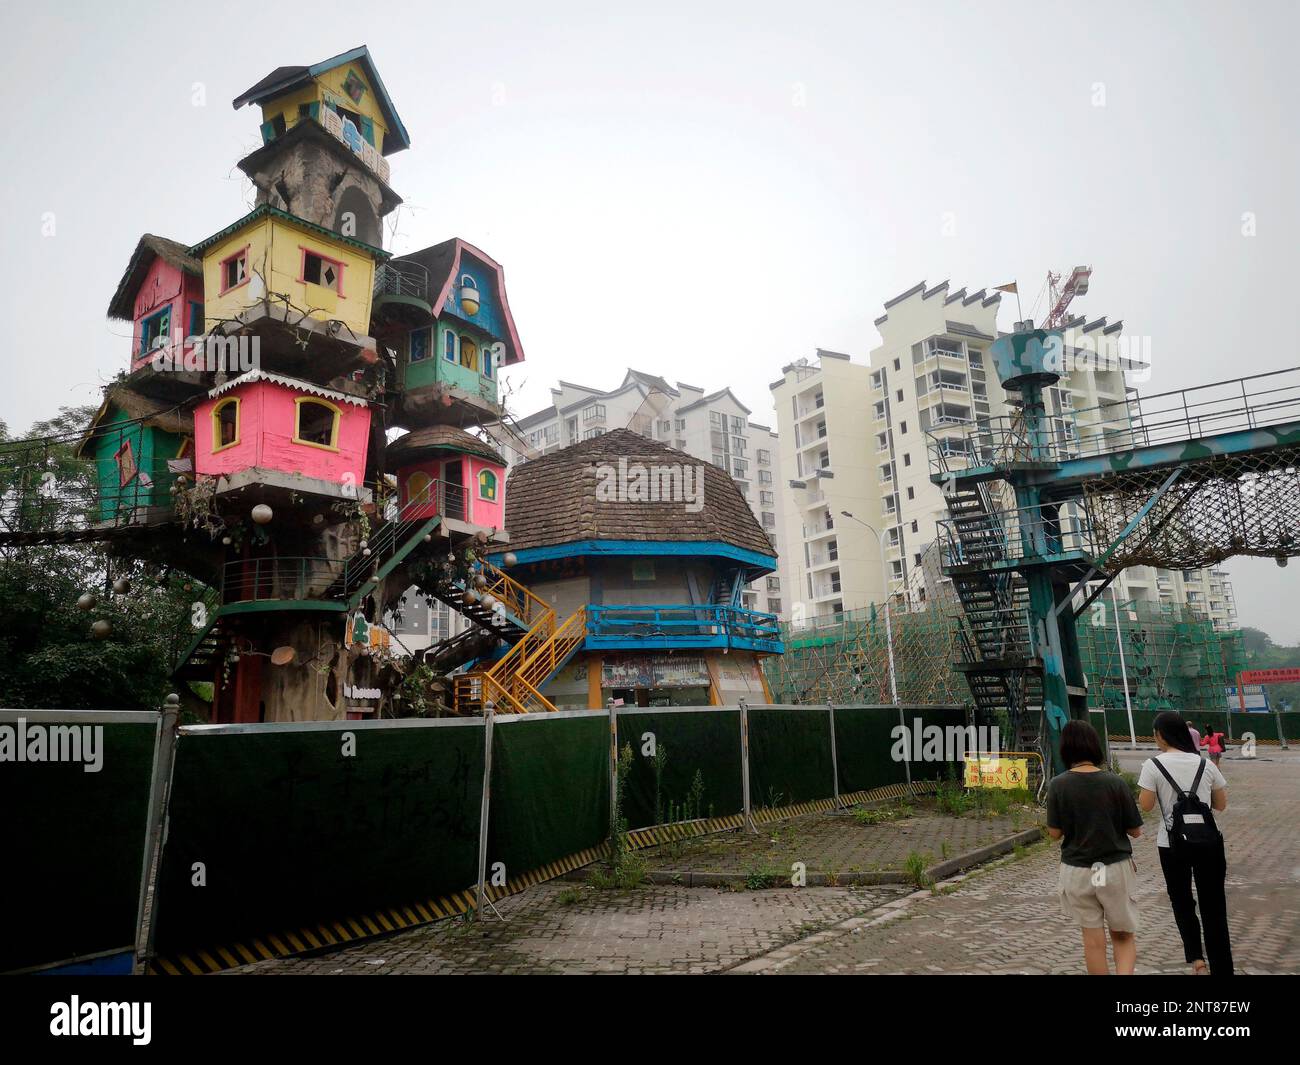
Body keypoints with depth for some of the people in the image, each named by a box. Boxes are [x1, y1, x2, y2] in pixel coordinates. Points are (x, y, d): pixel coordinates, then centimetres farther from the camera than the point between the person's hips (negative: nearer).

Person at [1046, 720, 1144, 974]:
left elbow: (1055, 833, -6)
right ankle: (1125, 972, -9)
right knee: (1124, 937, 14)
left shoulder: (1058, 785, -10)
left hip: (1077, 871, 0)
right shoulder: (1115, 783, -10)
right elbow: (1135, 831, -3)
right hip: (1116, 868, 0)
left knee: (1093, 941, 13)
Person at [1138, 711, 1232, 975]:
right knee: (1213, 907, 10)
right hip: (1208, 843, 2)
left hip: (1172, 845, -2)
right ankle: (1222, 968, 12)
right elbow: (1221, 804, 8)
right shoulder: (1206, 764, 0)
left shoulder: (1153, 766, -10)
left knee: (1181, 902, 18)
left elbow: (1146, 805, -10)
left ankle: (1196, 958, 8)